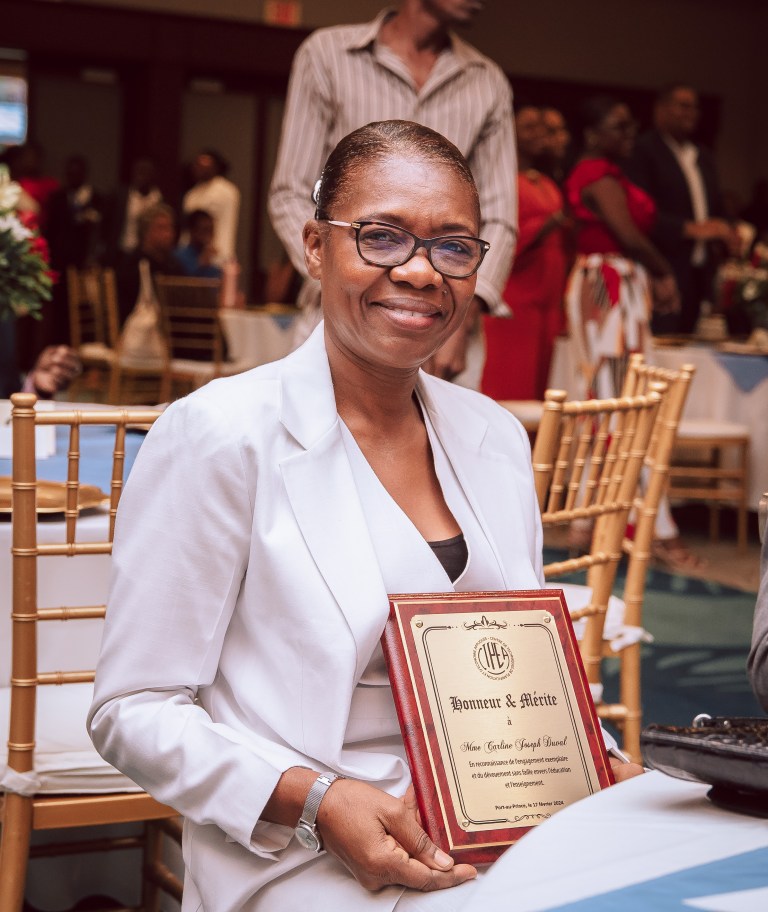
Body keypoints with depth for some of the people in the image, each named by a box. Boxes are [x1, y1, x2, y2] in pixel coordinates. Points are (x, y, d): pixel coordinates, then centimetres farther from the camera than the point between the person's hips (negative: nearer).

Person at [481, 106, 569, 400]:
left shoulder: (548, 185, 21)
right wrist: (549, 224, -22)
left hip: (547, 301, 8)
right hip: (516, 298, -7)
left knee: (541, 385, 4)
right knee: (511, 386, -9)